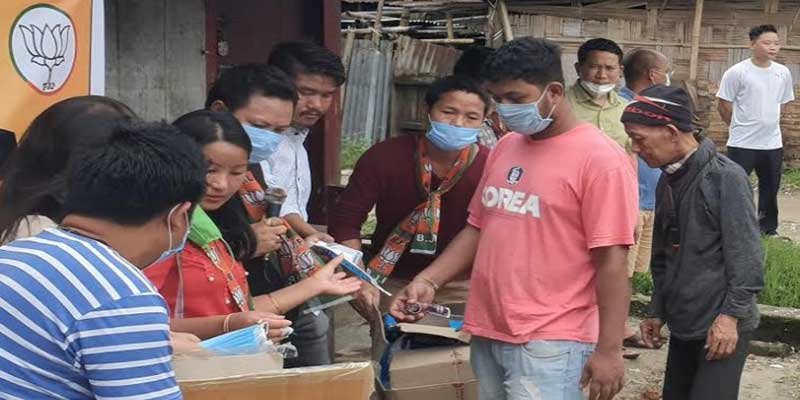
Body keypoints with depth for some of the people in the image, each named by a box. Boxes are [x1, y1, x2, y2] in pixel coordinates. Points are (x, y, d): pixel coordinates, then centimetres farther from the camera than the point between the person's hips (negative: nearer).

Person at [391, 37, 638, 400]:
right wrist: (427, 281, 5)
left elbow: (611, 262, -13)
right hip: (488, 333, 7)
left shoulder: (599, 159, -11)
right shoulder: (505, 147, 12)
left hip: (547, 344, -7)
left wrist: (608, 350, -15)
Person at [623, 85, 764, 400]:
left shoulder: (725, 177, -14)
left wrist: (730, 315, -19)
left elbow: (746, 255, -16)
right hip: (683, 323, 8)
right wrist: (658, 311, 18)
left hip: (722, 323, -8)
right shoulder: (668, 181, 10)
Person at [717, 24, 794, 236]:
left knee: (770, 187, 15)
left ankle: (768, 226, 31)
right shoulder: (737, 73, -12)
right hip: (742, 144, -5)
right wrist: (741, 127, 6)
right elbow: (724, 106, -5)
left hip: (773, 143, 5)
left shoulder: (783, 73, 3)